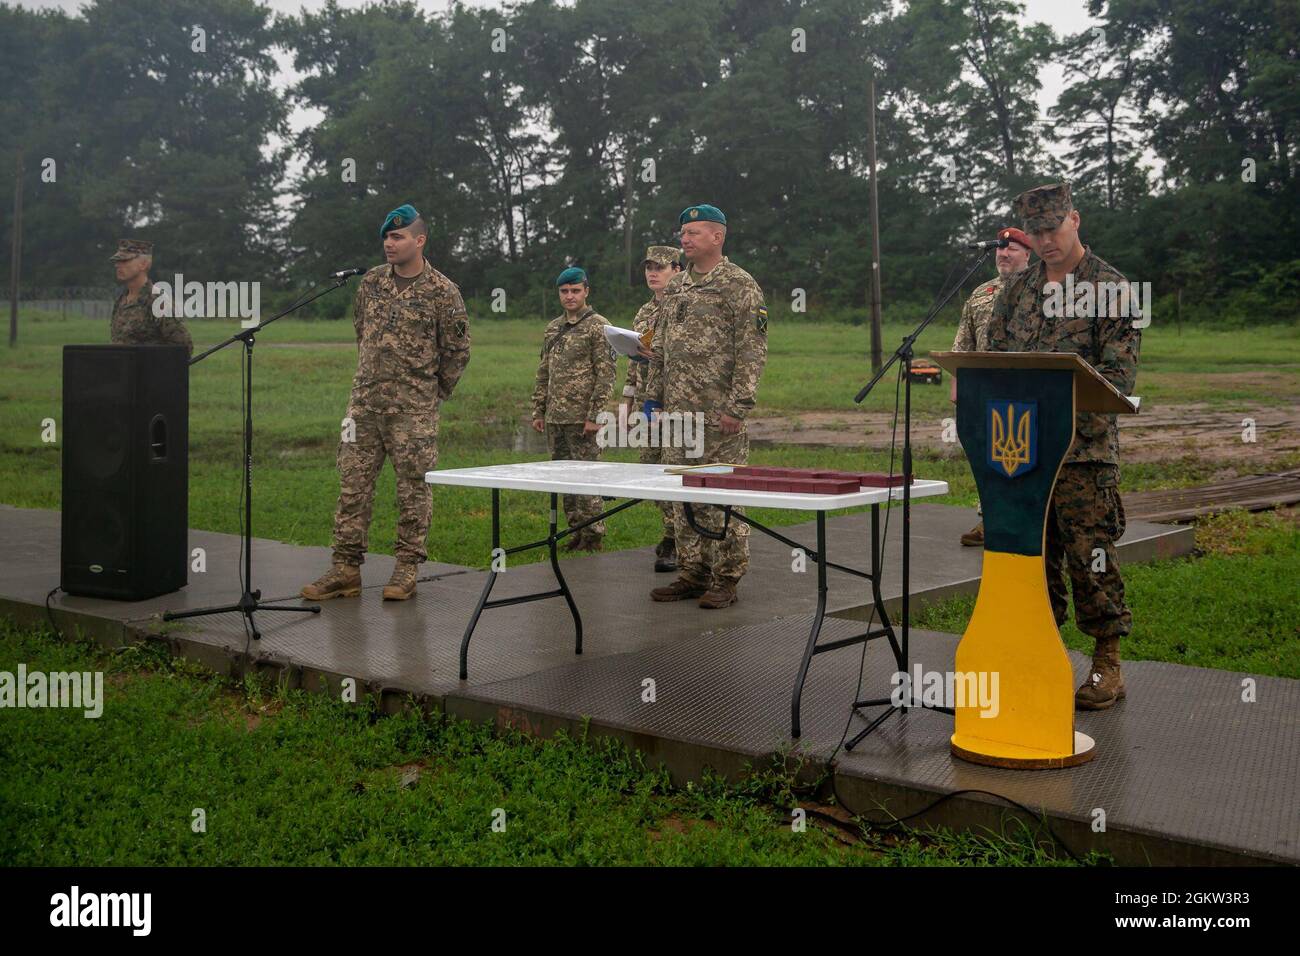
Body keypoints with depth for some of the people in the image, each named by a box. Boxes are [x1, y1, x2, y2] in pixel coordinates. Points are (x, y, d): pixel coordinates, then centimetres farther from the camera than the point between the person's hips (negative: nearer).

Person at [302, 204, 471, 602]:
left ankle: (407, 569, 10)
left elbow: (457, 350, 1)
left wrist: (433, 392, 7)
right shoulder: (371, 282, 9)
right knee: (353, 483, 4)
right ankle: (346, 568, 9)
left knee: (413, 487, 1)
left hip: (413, 409, -5)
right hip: (364, 403, 5)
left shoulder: (442, 292, -6)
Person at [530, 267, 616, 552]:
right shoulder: (552, 329, 15)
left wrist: (595, 415, -16)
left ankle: (593, 535, 2)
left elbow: (606, 375, -11)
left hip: (582, 418, -7)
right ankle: (576, 530, 19)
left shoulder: (598, 326, -6)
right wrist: (538, 411, 13)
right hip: (555, 419, 7)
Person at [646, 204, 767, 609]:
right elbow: (659, 348, 21)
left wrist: (738, 406, -18)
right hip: (677, 410, 7)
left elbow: (751, 351, -12)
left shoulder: (740, 286, -6)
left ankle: (725, 579, 4)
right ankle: (691, 573, 19)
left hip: (718, 414, -7)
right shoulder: (676, 286, 16)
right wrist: (653, 396, 14)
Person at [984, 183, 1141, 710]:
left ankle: (1107, 667, 5)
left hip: (1084, 448, -5)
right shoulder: (1016, 290, 14)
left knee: (1090, 556, -3)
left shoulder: (1111, 288, -2)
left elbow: (1119, 371, -8)